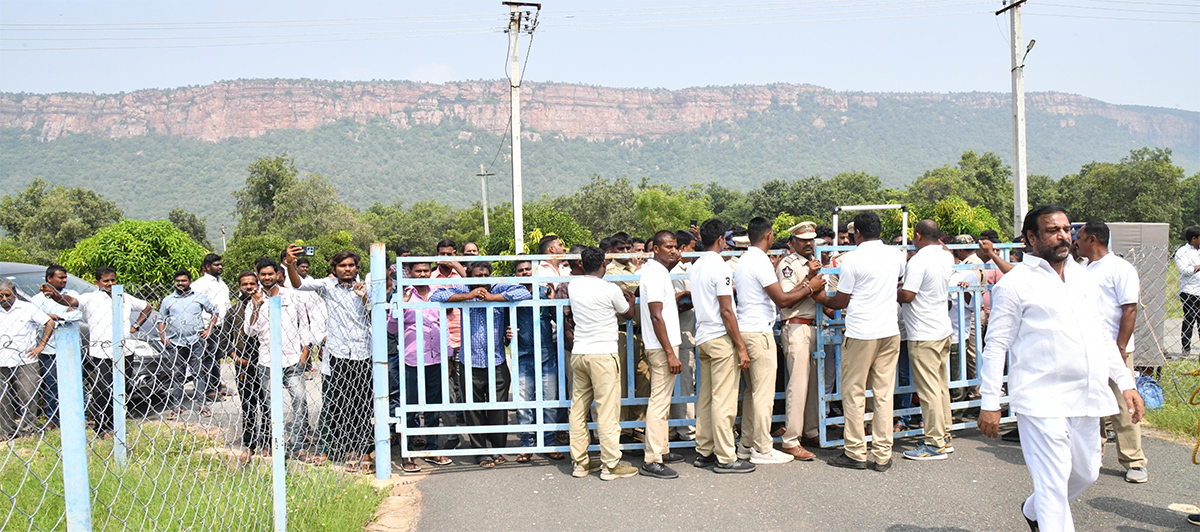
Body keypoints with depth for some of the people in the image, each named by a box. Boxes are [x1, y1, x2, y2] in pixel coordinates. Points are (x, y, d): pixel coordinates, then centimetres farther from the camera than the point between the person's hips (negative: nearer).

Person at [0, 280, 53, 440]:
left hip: (25, 362, -3)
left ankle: (28, 428, 3)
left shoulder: (27, 308, 2)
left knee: (27, 396, -6)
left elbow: (49, 323, 5)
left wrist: (41, 346, 0)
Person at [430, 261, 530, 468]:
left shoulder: (499, 290, 4)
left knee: (498, 412, 3)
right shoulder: (463, 291, 4)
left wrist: (491, 297, -11)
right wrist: (467, 296, -13)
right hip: (470, 365, 0)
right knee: (475, 413, 6)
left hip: (497, 365, 0)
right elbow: (436, 296, -7)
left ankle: (498, 450, 21)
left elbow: (524, 293, -10)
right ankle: (482, 453, 18)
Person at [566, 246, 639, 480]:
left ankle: (579, 462, 16)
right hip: (603, 354, -6)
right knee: (607, 409, -2)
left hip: (578, 353, 6)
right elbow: (628, 313, 8)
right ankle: (611, 464, 1)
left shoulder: (573, 286, 5)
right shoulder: (611, 290, -9)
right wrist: (631, 300, 29)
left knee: (578, 408, 10)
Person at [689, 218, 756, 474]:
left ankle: (704, 452, 18)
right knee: (724, 400, -5)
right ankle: (725, 458, -2)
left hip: (702, 337, 9)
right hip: (721, 338, -9)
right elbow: (726, 311, -16)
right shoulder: (719, 266, -13)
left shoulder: (694, 267, 11)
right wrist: (741, 347, -14)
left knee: (705, 397, 12)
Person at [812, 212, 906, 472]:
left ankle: (856, 453, 9)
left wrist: (821, 299, 14)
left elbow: (841, 302, -4)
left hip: (860, 333, -5)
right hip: (890, 331, 5)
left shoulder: (852, 259, -10)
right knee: (884, 394, 7)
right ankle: (883, 455, 10)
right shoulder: (896, 255, 5)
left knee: (854, 393, 5)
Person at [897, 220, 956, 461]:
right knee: (941, 384, 16)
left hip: (923, 334, -9)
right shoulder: (947, 257, 7)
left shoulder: (918, 261, -19)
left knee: (928, 389, -5)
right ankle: (944, 435, 23)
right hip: (943, 329, 9)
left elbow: (907, 295, -20)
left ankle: (935, 444, -2)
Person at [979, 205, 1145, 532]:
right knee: (1054, 484, -7)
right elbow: (996, 346, -6)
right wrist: (989, 403, -9)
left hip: (1087, 399, 7)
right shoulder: (1015, 283, -5)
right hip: (1042, 400, -7)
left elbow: (1104, 337, 22)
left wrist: (1125, 383, 15)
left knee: (1086, 474, 17)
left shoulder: (1085, 279, 15)